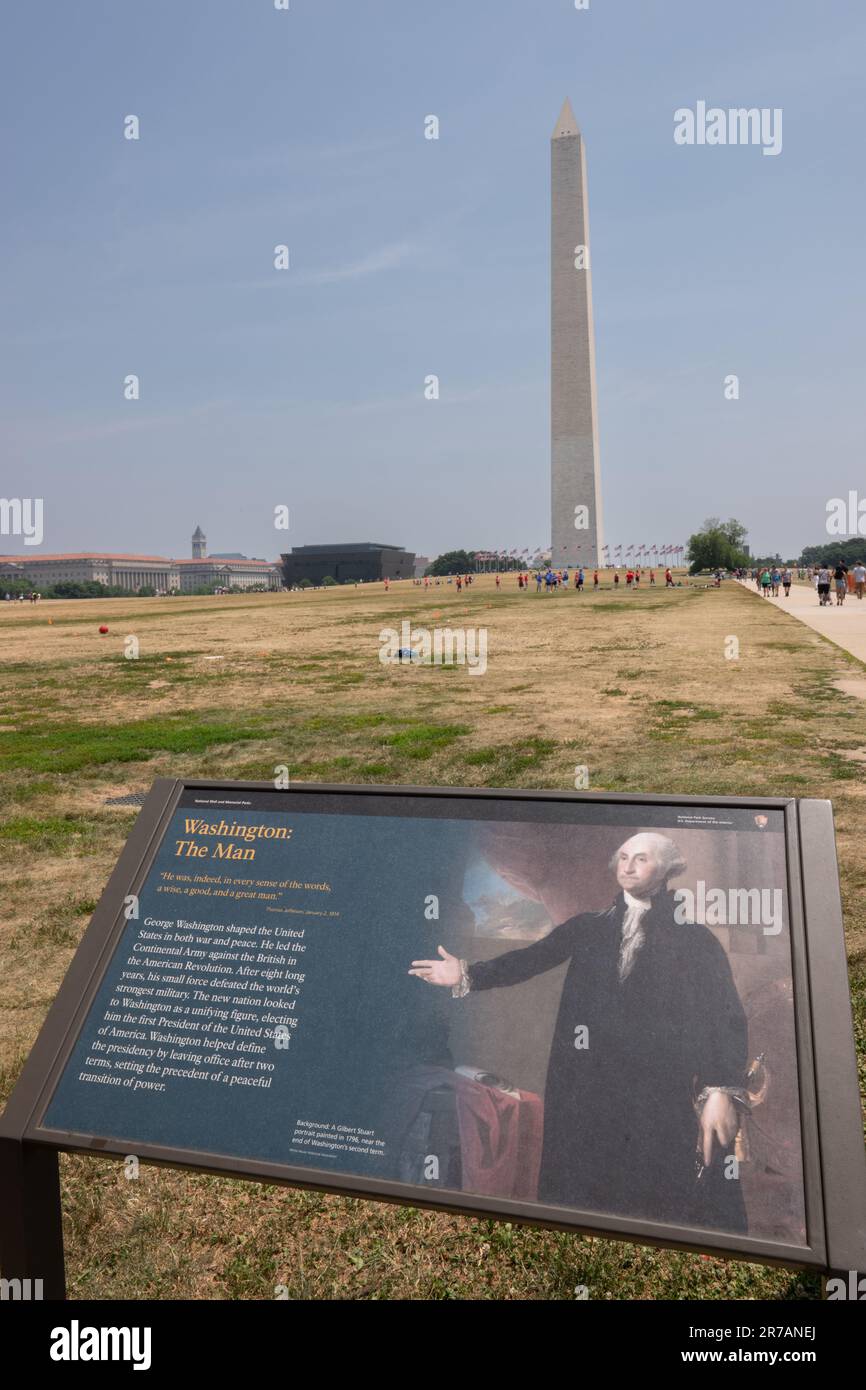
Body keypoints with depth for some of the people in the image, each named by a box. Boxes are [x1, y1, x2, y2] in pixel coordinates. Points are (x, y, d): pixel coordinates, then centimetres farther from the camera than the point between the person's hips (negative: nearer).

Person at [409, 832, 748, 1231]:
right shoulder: (588, 927, 9)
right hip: (590, 1087, 3)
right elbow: (530, 958, 0)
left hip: (664, 1094, -2)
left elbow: (726, 1017, -5)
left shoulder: (693, 937, 1)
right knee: (590, 1190, 9)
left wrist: (724, 1091, -17)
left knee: (666, 1196, 1)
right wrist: (468, 974, -14)